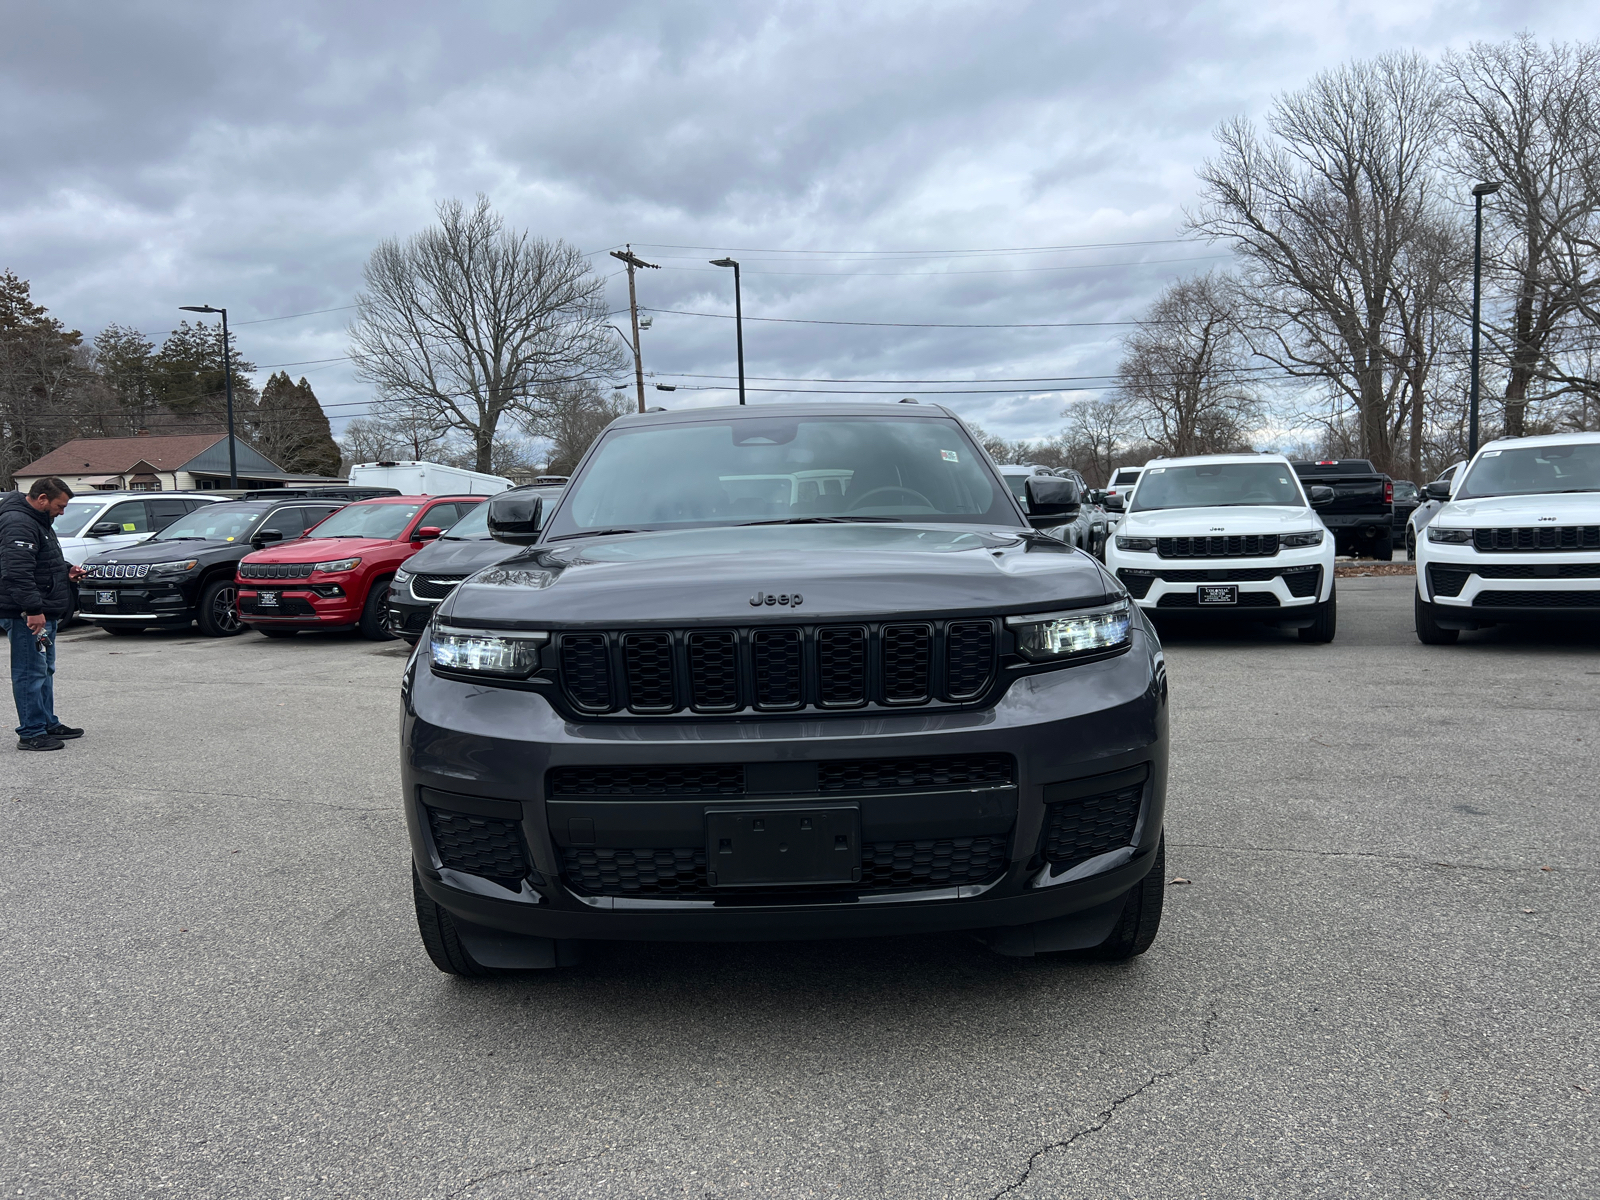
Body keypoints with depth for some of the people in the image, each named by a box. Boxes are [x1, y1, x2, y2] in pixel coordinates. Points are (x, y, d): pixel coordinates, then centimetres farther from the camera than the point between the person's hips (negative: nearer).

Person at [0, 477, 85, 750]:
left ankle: (48, 724, 27)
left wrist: (66, 573, 14)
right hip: (26, 615, -11)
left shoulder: (37, 521, 18)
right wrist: (33, 610, -29)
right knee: (31, 672, -8)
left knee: (44, 670, 17)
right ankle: (31, 733, -4)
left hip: (42, 612, 11)